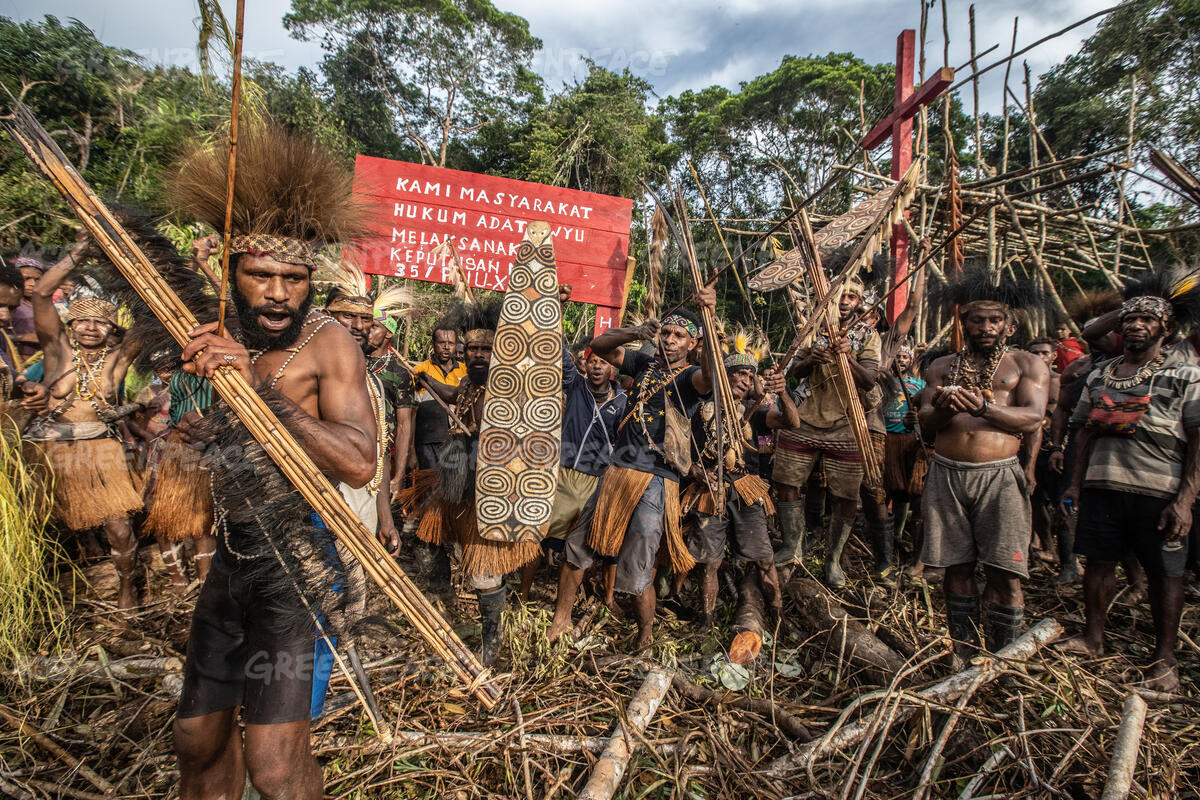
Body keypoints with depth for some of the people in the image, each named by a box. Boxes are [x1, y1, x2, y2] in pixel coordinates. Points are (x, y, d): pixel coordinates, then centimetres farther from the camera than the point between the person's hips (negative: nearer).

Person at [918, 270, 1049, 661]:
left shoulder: (1026, 364, 10)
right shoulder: (942, 367, 16)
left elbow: (1033, 418, -5)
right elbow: (924, 422, 8)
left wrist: (984, 407, -23)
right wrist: (943, 410, -16)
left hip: (998, 474, -2)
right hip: (946, 474, 2)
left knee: (1003, 573, -3)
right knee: (956, 567, 8)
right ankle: (963, 656, 19)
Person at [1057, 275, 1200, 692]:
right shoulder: (1099, 376, 12)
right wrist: (1076, 483, 9)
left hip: (1159, 493, -4)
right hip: (1101, 488, 4)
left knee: (1164, 573, 6)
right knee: (1097, 562, 10)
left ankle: (1164, 658, 20)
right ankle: (1092, 638, 25)